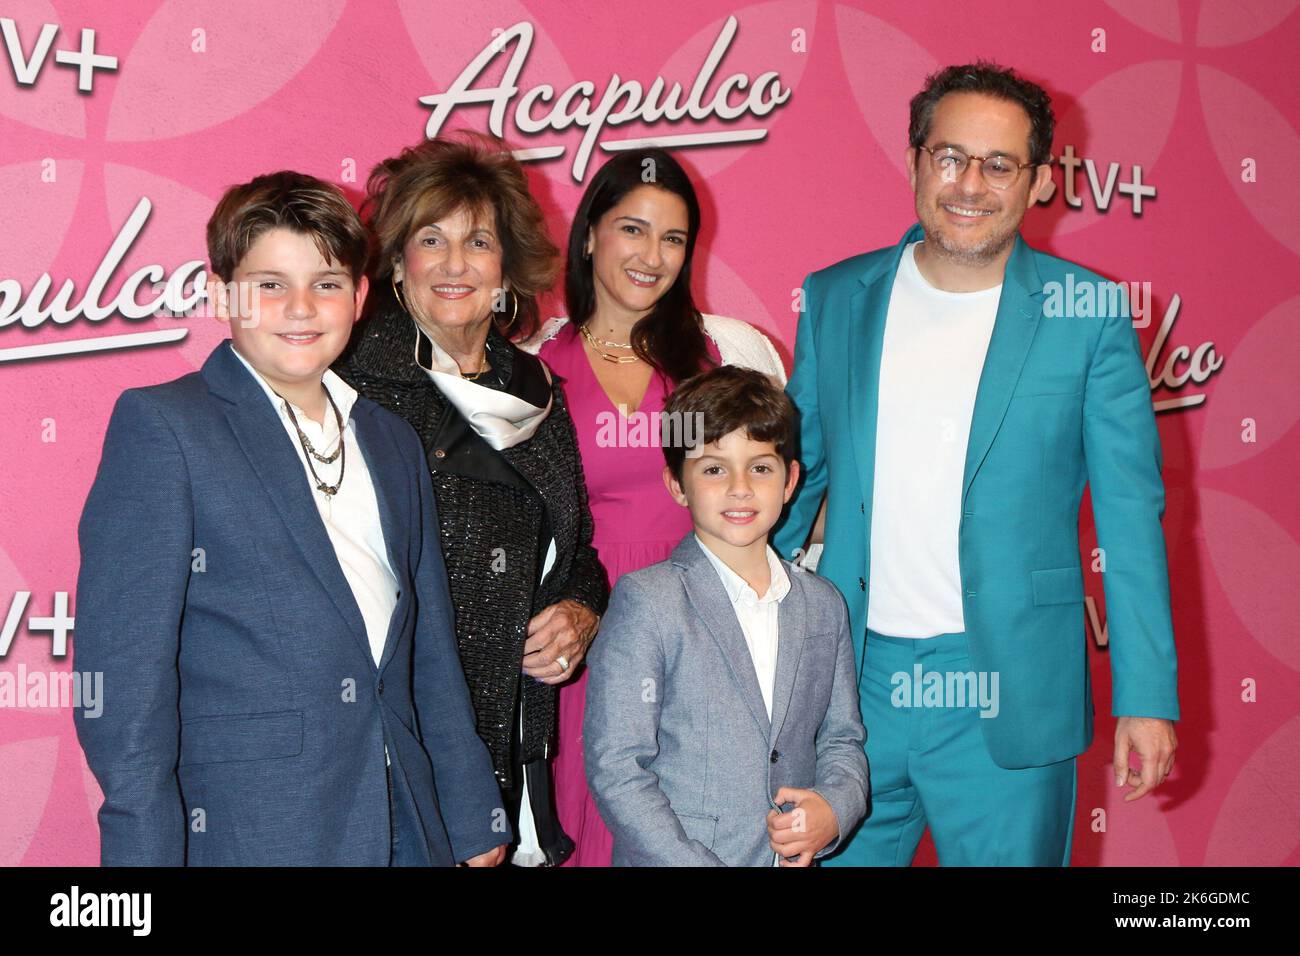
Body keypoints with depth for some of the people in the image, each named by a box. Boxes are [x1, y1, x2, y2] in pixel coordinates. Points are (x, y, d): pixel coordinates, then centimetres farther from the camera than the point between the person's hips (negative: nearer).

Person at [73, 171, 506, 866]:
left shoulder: (394, 442, 14)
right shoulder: (158, 426, -5)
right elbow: (122, 670, -11)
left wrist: (473, 823, 13)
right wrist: (145, 848, -15)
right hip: (245, 835, -5)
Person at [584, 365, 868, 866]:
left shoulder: (823, 605, 8)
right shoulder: (645, 600, -6)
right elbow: (616, 770, -10)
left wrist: (834, 809, -4)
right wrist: (700, 864, -15)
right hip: (672, 859, -3)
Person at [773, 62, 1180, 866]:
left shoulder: (1090, 316, -3)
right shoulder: (835, 298, 4)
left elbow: (1131, 515, -2)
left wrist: (1147, 697, -5)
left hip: (1007, 694, -2)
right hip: (852, 680, 3)